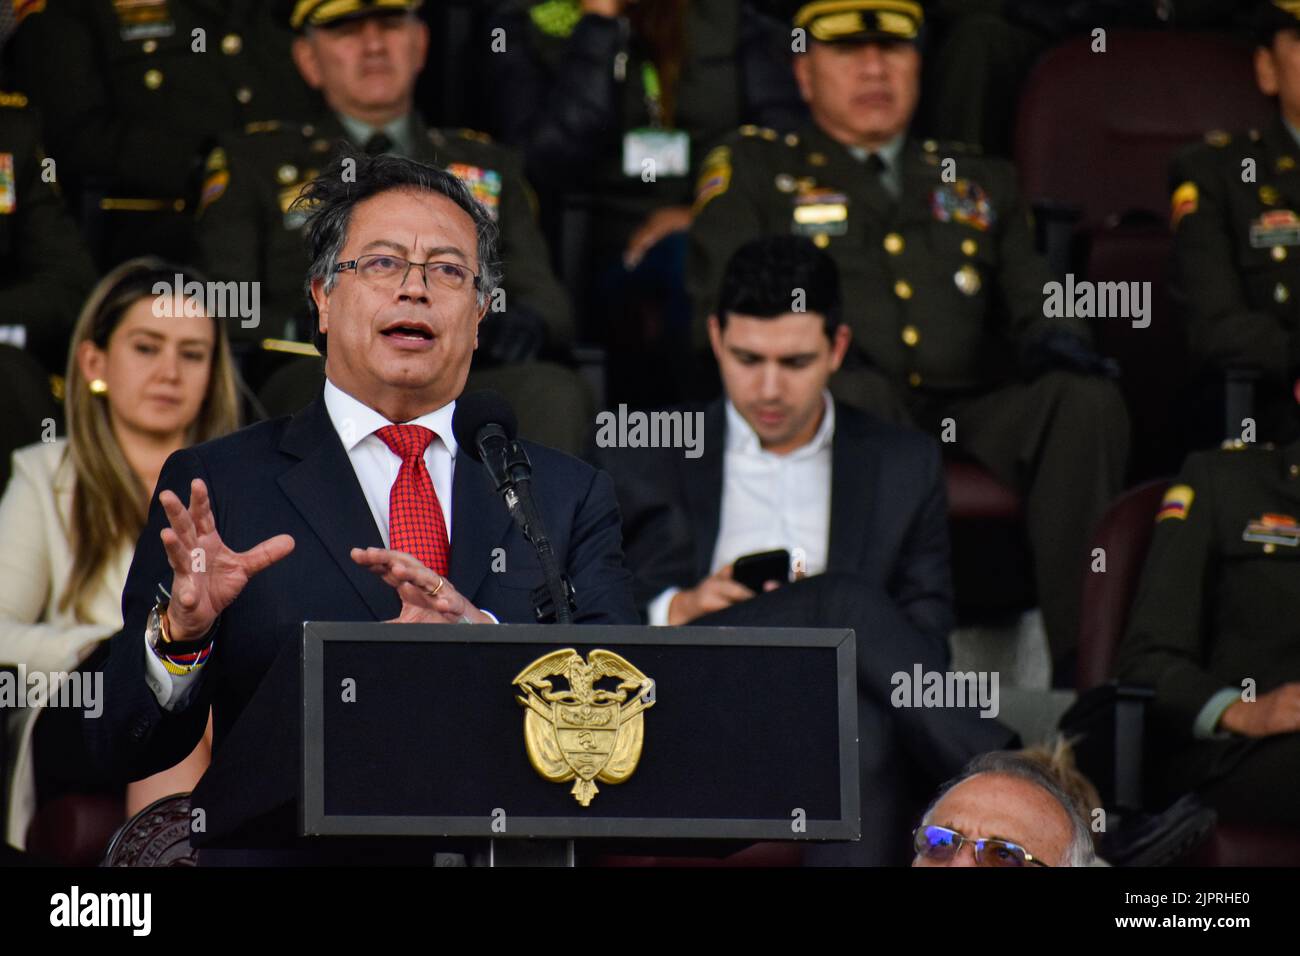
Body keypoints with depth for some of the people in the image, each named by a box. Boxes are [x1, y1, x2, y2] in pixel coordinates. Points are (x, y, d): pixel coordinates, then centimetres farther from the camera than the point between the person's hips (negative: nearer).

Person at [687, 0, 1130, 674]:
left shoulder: (981, 184, 29)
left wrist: (1059, 343, -4)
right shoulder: (752, 170, 17)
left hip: (971, 413, 3)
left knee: (1087, 401, -27)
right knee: (856, 394, -39)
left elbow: (1034, 309, 23)